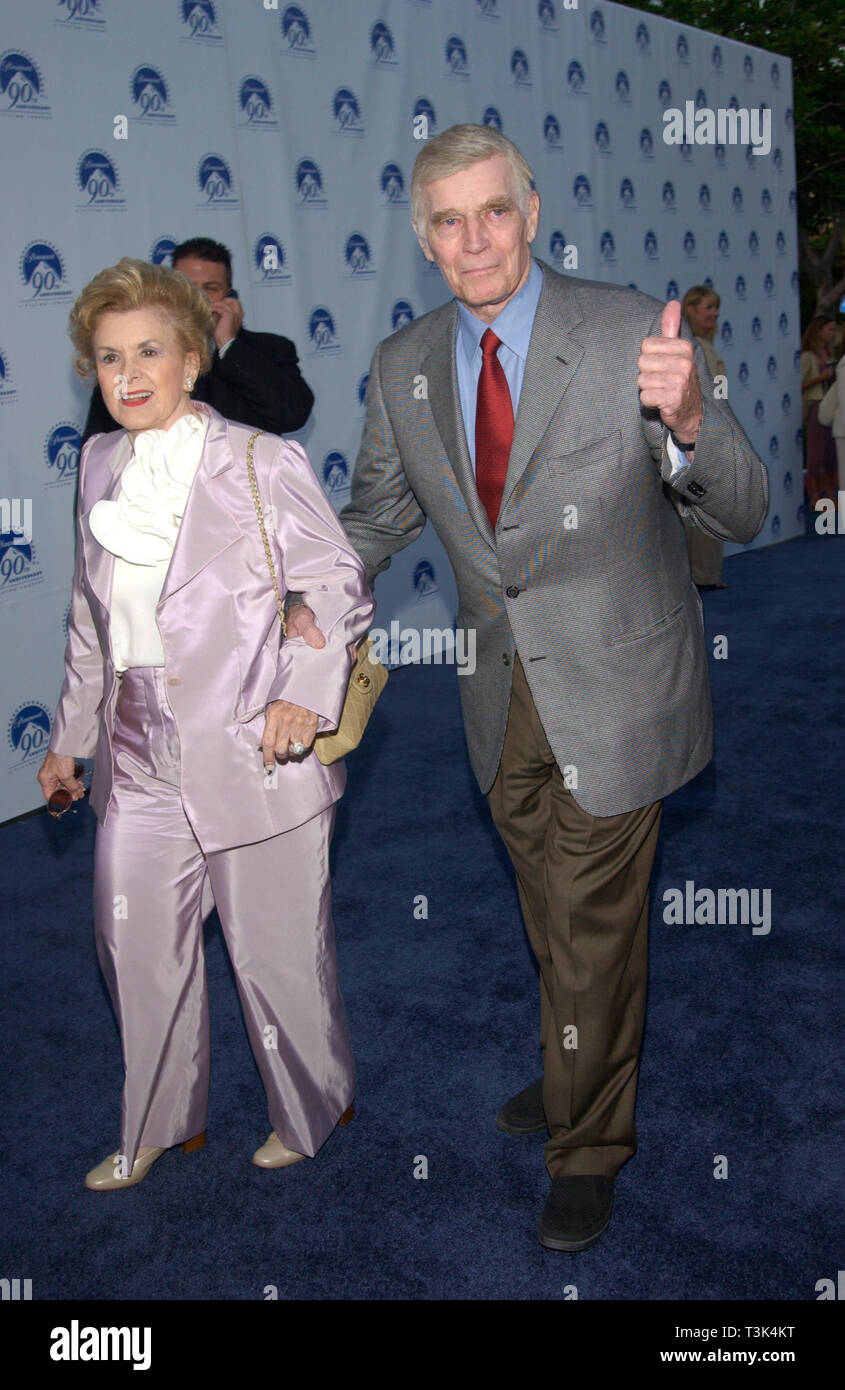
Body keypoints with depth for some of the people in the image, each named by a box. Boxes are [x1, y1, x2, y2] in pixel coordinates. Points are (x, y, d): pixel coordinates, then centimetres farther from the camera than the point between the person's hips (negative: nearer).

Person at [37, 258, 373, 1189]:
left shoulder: (262, 464, -10)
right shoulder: (101, 464, 7)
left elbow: (339, 587, -5)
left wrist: (306, 694, -19)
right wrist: (70, 737, 20)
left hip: (251, 753, -5)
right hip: (140, 758, 6)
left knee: (274, 950, 8)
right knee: (135, 944, 15)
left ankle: (312, 1111, 36)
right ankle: (160, 1124, 39)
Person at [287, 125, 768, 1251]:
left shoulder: (627, 331, -16)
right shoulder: (401, 367, -2)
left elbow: (743, 514, -19)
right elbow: (379, 509, 12)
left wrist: (687, 421, -40)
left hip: (613, 693, -4)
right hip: (502, 694, 5)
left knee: (593, 932, 7)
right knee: (553, 920, 24)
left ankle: (590, 1142, 33)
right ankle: (581, 1076, 51)